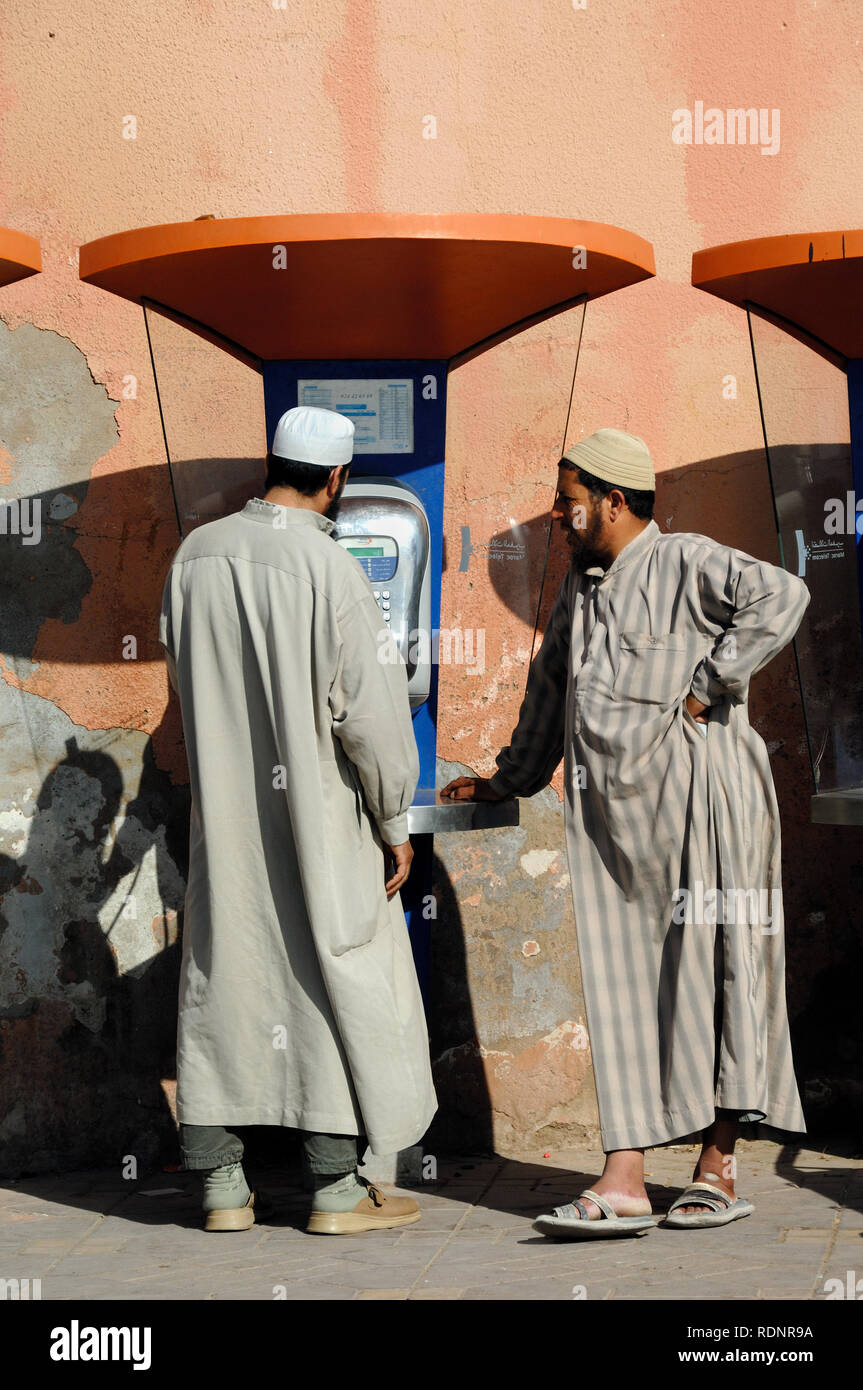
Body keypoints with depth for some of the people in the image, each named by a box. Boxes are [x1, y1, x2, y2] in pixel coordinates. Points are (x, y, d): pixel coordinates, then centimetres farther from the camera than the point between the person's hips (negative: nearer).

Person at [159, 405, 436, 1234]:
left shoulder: (195, 555, 1)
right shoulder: (331, 570, -16)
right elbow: (371, 709, -14)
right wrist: (394, 822, -4)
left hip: (222, 813, 5)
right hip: (316, 814, -5)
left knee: (221, 977, 11)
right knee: (338, 978, 5)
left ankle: (221, 1185, 15)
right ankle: (335, 1188, 8)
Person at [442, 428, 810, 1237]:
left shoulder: (686, 565, -5)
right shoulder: (578, 591, 19)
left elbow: (781, 596, -21)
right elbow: (549, 691, 32)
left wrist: (708, 686, -19)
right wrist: (510, 779, 41)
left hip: (693, 806, -7)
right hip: (609, 818, 7)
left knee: (710, 979, 1)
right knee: (622, 993, 1)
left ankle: (718, 1169, 11)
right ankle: (622, 1185, -2)